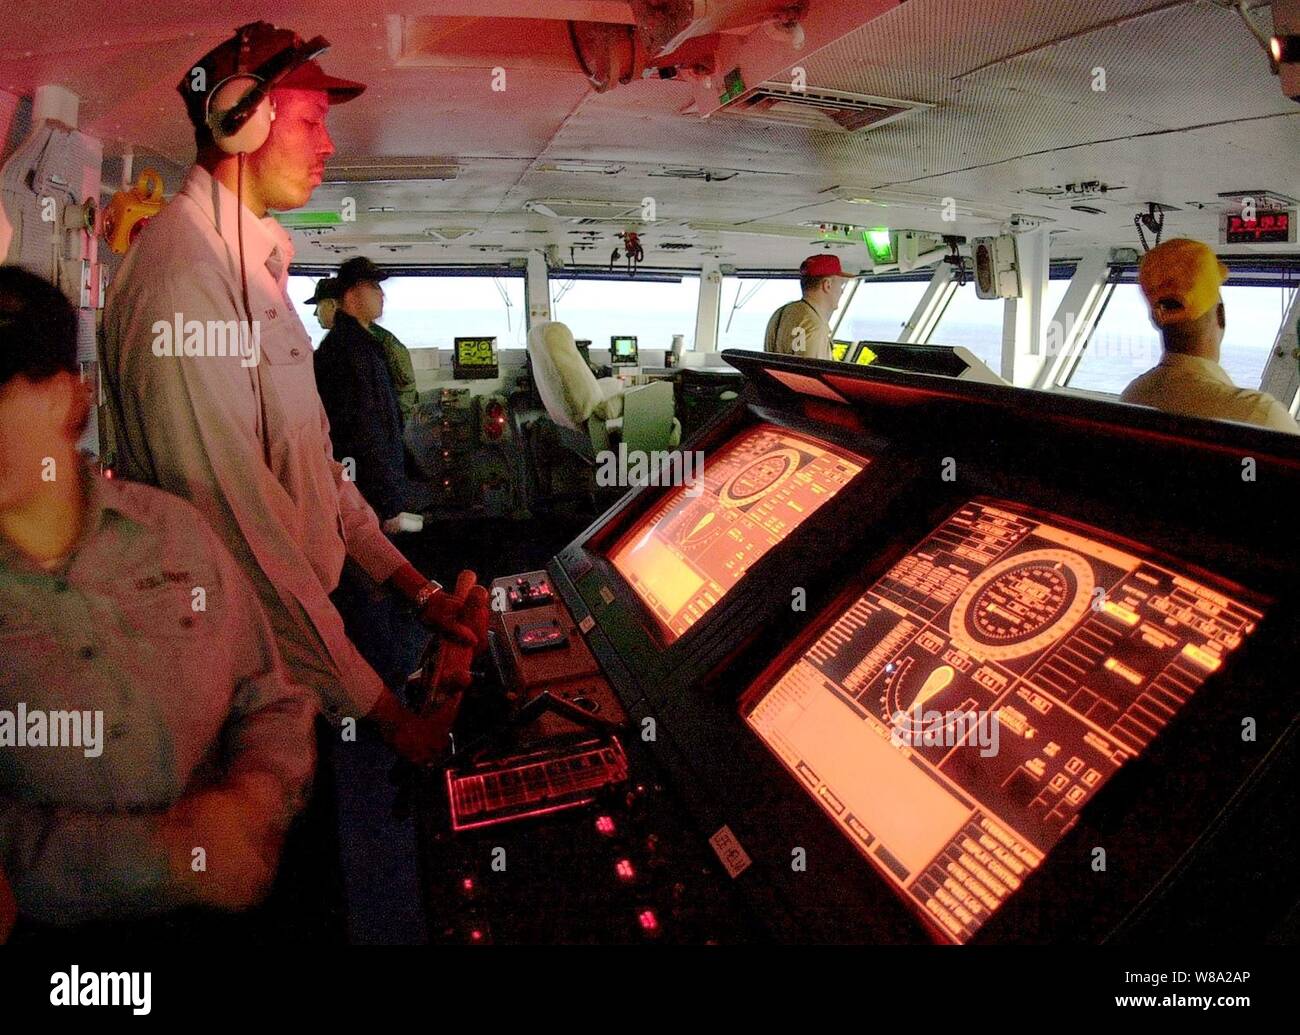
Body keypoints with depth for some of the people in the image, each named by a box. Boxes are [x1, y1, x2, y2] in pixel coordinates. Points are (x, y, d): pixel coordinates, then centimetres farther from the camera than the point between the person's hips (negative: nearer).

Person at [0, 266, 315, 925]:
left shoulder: (174, 529, 4)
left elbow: (271, 704, 9)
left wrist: (254, 794, -10)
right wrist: (161, 850, -17)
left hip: (240, 890, 1)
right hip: (58, 933, -1)